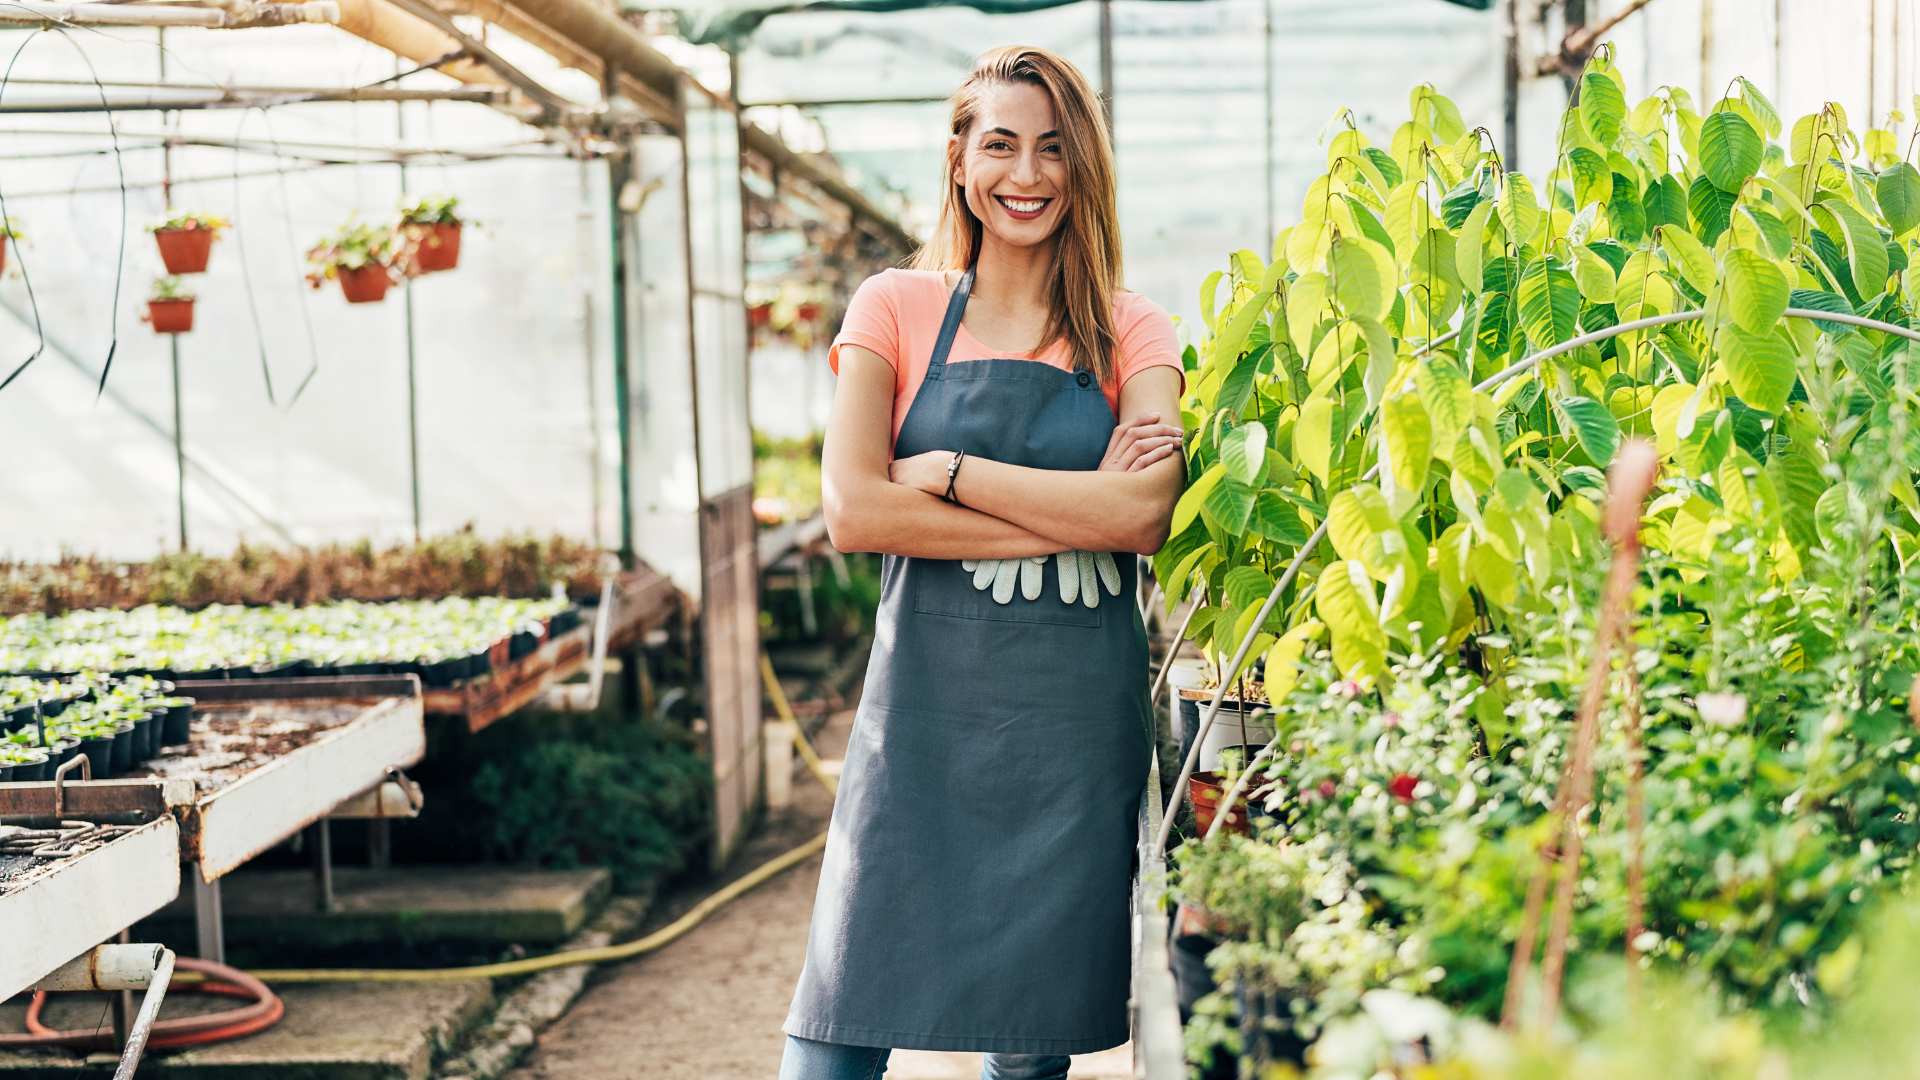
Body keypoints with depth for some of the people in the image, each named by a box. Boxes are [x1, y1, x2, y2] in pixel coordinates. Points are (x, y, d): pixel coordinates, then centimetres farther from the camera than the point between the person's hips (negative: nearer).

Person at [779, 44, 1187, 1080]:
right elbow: (852, 511, -8)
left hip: (1078, 727, 1)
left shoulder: (1132, 334, 8)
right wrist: (1076, 515, -10)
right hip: (922, 711, -1)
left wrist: (950, 469, -10)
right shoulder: (898, 307, 6)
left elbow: (1147, 515, -10)